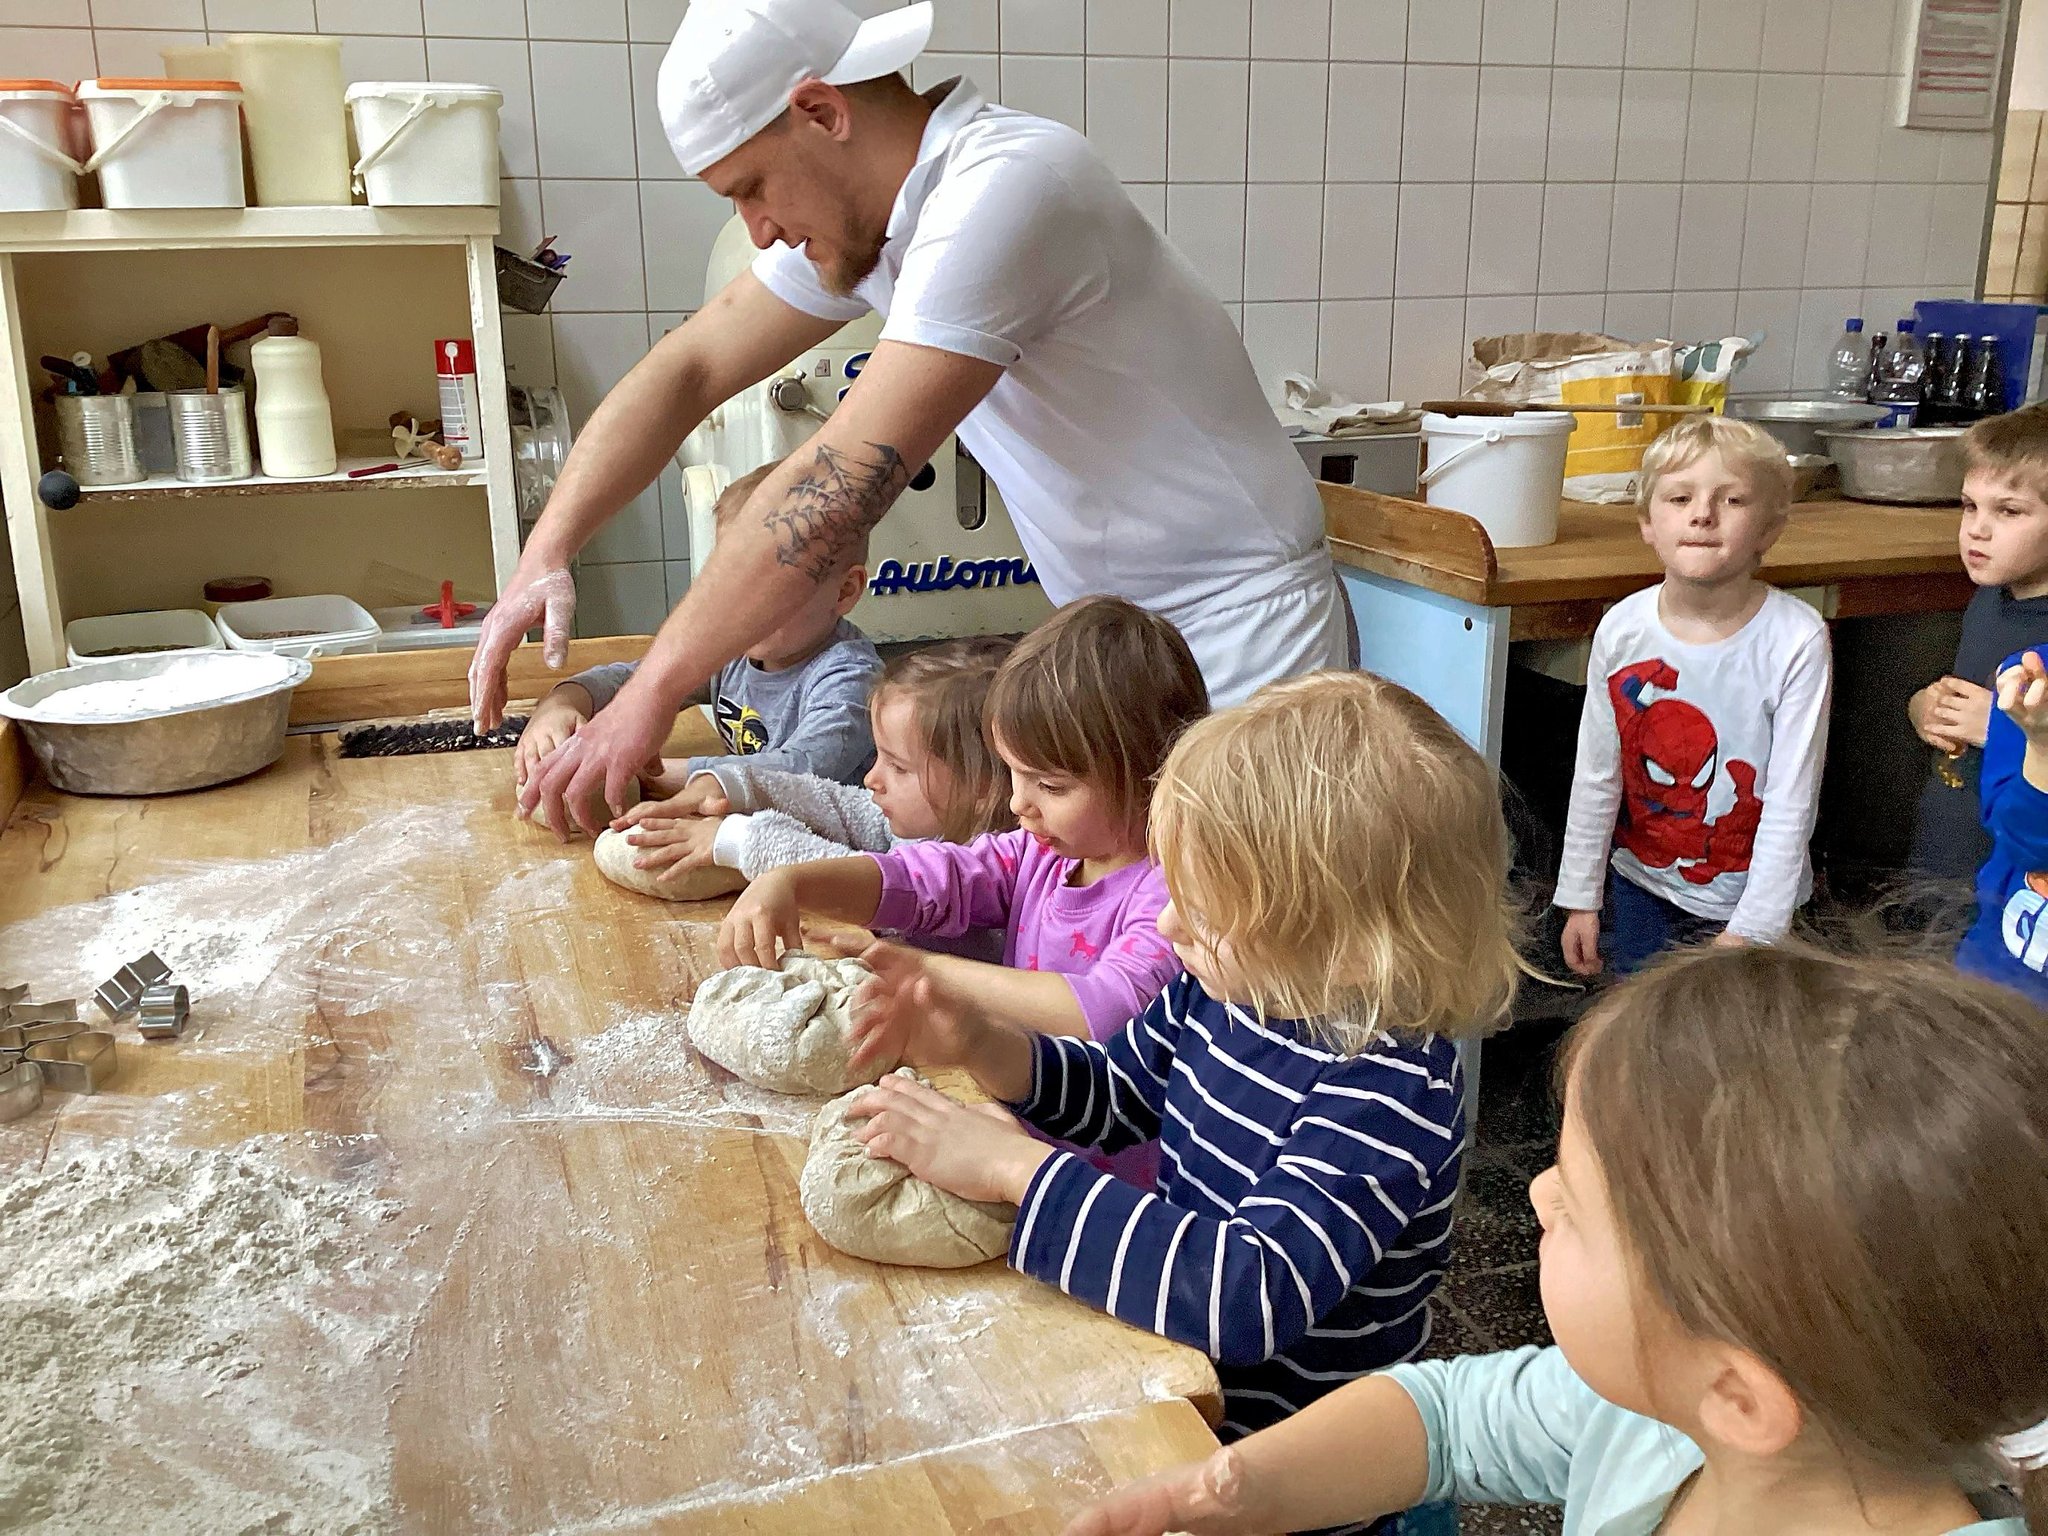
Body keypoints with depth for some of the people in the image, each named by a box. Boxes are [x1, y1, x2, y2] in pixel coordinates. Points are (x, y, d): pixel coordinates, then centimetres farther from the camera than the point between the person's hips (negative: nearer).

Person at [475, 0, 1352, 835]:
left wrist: (652, 692, -26)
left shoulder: (1002, 190, -25)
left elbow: (840, 486, -30)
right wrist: (545, 555, -6)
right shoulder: (853, 208, 3)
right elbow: (687, 370, 6)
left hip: (1235, 640, -8)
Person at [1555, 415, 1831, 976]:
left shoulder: (1796, 640, -20)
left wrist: (1750, 930, -16)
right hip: (1640, 887, 3)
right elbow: (1596, 777, -2)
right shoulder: (1622, 630, -11)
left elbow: (1791, 803, -17)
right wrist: (1581, 897, 3)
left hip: (1746, 901, -3)